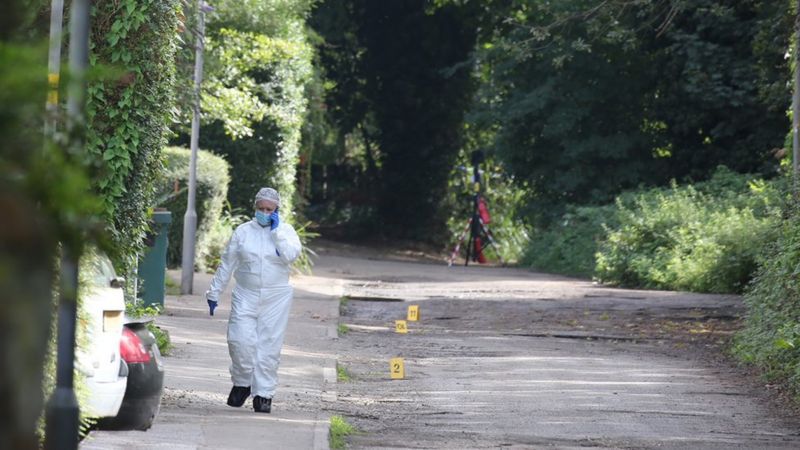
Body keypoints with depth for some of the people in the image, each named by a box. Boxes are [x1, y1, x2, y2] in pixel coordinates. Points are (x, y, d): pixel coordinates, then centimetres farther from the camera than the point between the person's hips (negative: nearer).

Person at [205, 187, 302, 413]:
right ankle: (242, 383, 11)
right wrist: (214, 292, 11)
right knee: (240, 340, -11)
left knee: (269, 345, -2)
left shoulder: (285, 231, 5)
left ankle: (263, 394, 5)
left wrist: (277, 231, -12)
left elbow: (291, 255, -15)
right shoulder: (243, 231, 7)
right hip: (245, 295, 1)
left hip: (276, 298, -1)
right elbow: (227, 264, 11)